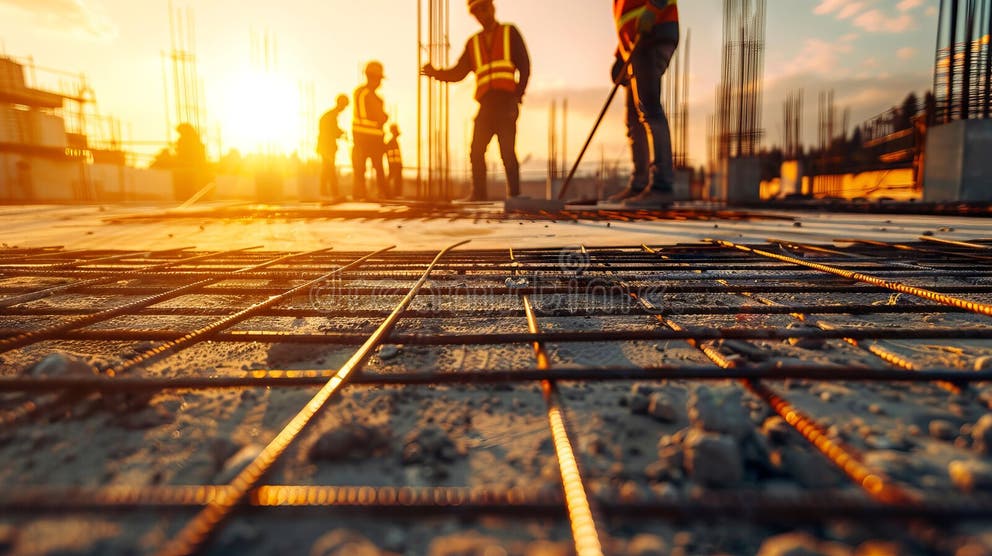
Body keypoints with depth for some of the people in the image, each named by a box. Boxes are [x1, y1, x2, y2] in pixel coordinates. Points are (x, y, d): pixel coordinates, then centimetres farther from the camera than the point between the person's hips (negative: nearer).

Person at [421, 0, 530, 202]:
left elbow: (524, 66, 5)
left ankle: (514, 194, -2)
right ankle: (478, 194, 4)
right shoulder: (473, 43, 19)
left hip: (506, 103, -3)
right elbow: (458, 73, 13)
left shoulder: (510, 33, 12)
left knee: (507, 152, -9)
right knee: (476, 151, -4)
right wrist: (436, 72, -5)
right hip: (486, 105, 3)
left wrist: (518, 96, -5)